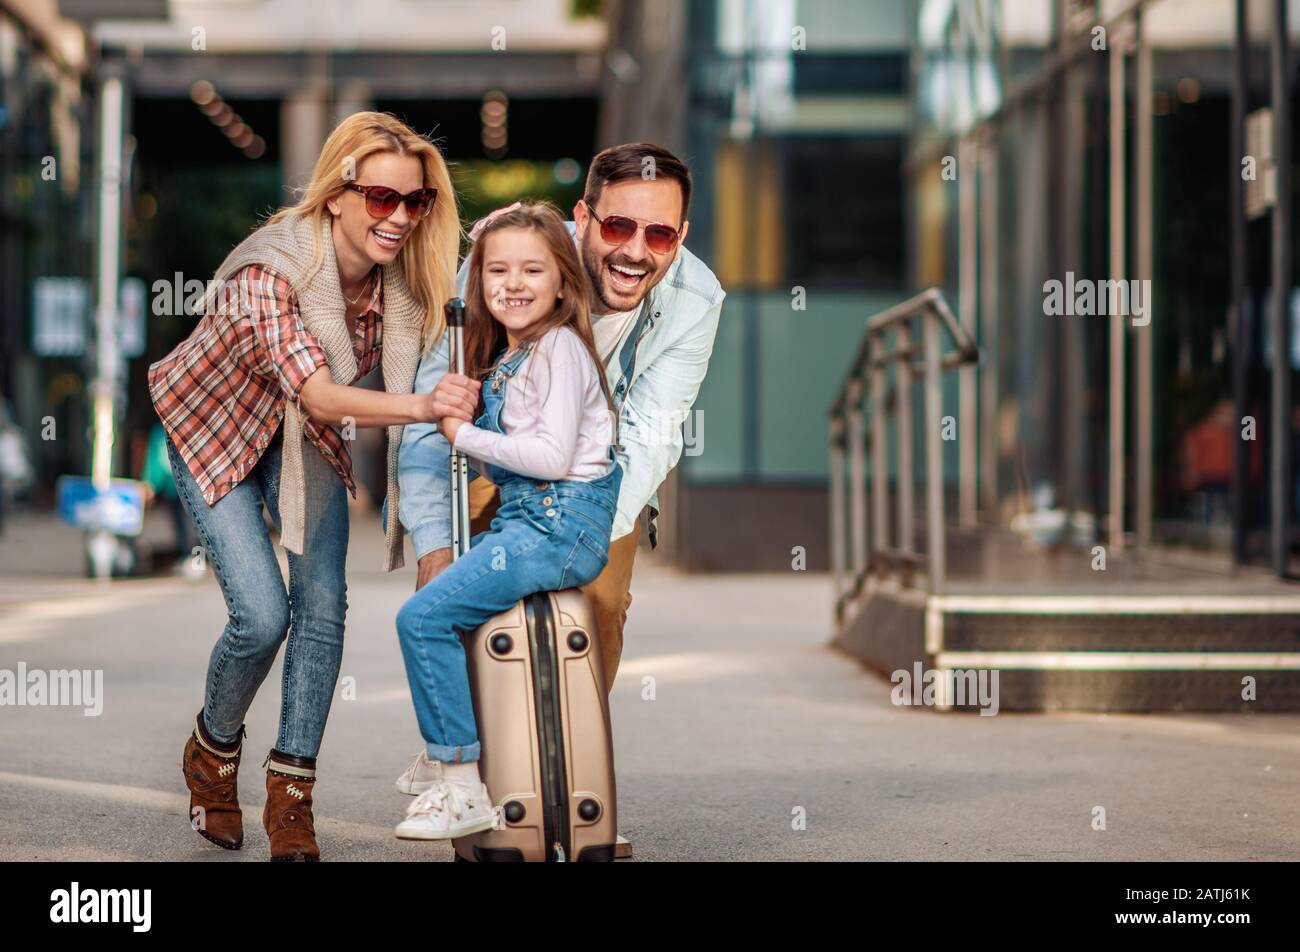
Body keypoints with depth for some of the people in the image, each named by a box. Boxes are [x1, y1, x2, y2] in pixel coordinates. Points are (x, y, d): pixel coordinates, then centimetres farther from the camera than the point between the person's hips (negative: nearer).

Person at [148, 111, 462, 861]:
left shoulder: (405, 274, -18)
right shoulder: (270, 271, -36)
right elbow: (322, 397, -45)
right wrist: (427, 406, -61)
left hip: (307, 440, 5)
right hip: (215, 432, -5)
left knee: (322, 606, -10)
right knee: (262, 615, -14)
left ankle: (291, 798, 1)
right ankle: (213, 753, 16)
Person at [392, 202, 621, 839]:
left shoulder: (560, 348, -11)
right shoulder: (506, 357, 16)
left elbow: (552, 455, -21)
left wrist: (465, 434, -14)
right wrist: (453, 425, 3)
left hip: (562, 521, -10)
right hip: (524, 517, 10)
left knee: (423, 617, -17)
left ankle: (462, 788, -13)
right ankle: (440, 760, 25)